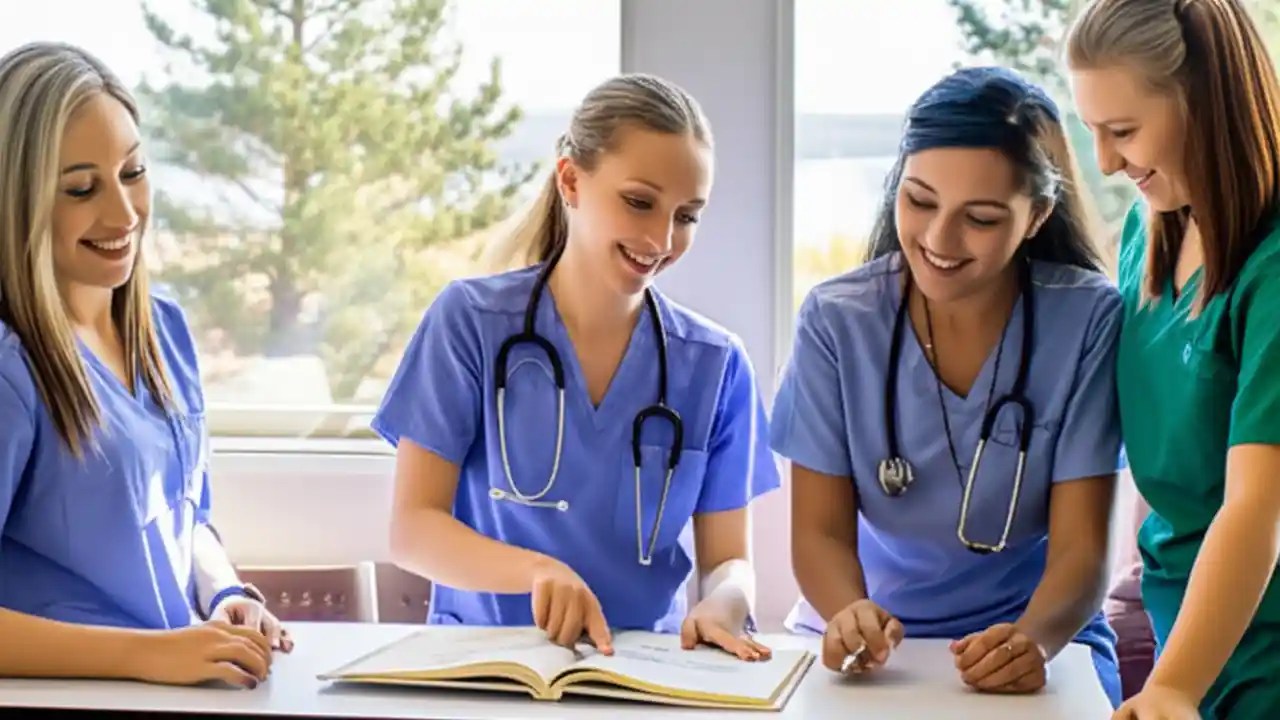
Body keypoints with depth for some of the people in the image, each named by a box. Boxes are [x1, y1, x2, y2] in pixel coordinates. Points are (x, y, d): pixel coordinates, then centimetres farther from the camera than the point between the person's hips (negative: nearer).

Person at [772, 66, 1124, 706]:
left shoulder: (1088, 320, -10)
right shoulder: (835, 320, -6)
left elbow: (1079, 547, -12)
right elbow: (820, 531, -7)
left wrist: (1033, 641, -32)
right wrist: (850, 616, -29)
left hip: (1035, 638, 0)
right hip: (867, 647, 0)